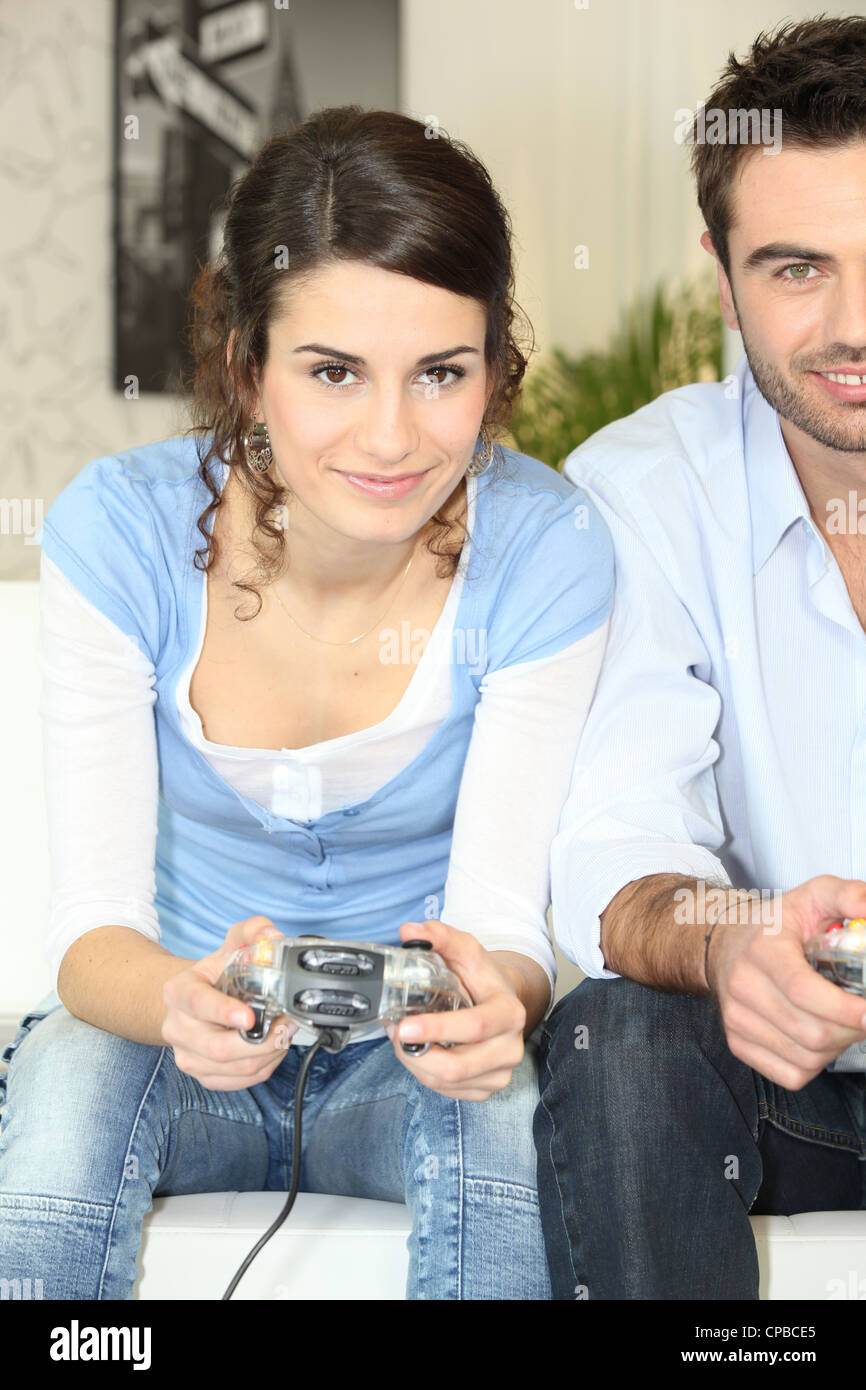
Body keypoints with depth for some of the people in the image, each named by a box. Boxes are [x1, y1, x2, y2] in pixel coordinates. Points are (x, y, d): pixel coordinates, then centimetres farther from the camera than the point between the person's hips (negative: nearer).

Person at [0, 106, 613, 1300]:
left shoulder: (546, 552, -16)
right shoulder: (117, 530, -16)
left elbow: (504, 917, -15)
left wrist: (493, 1002, -40)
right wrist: (179, 1004, -41)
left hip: (410, 1065, 0)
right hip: (178, 1059, 1)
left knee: (504, 1100, -33)